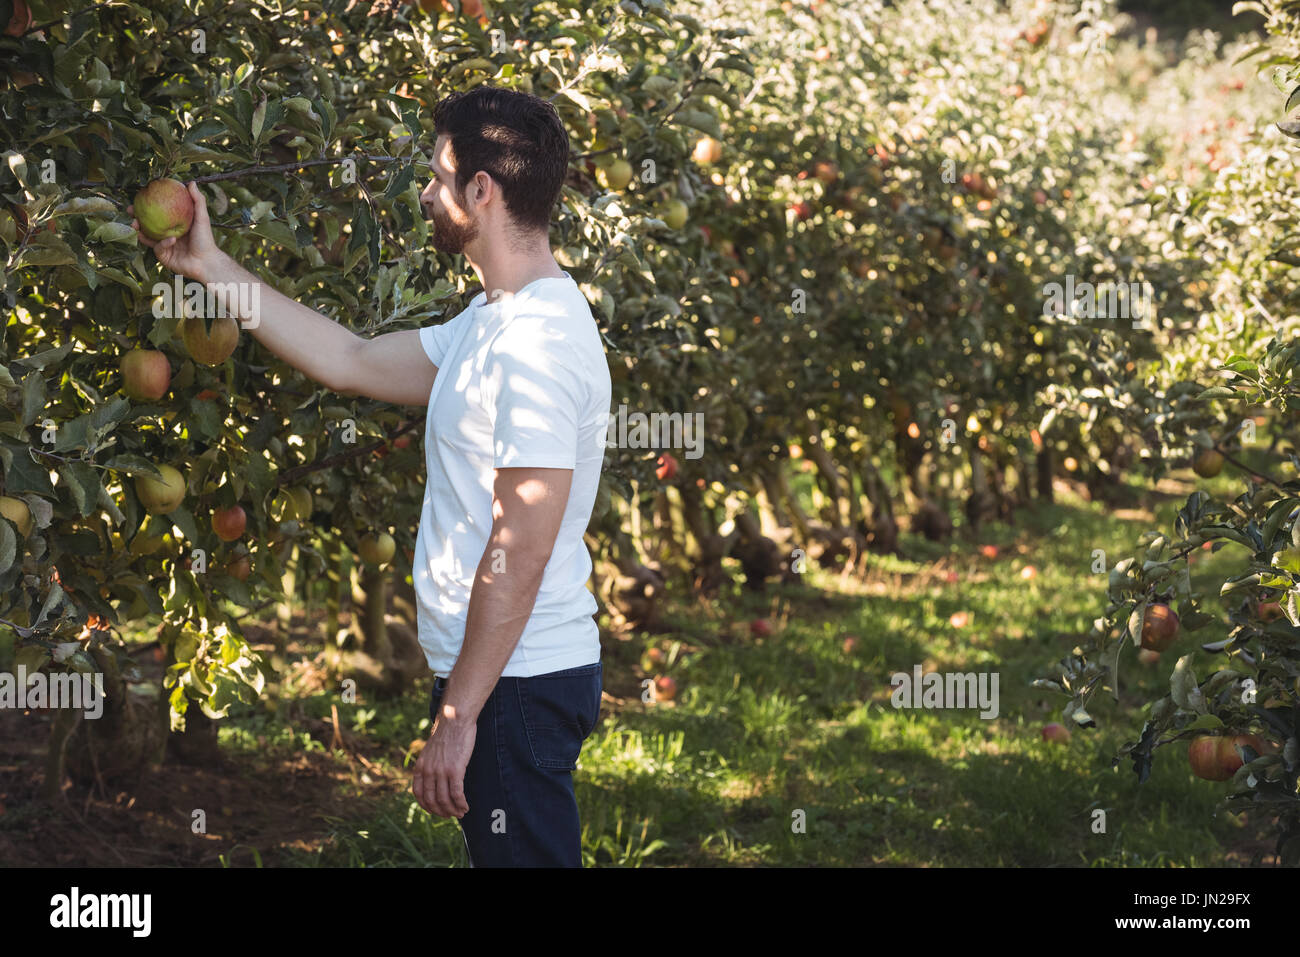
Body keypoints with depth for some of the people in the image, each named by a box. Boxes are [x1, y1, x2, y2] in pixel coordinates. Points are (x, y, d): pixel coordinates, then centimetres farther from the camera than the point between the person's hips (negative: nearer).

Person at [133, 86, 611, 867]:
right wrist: (210, 267, 24)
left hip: (516, 684, -11)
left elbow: (520, 549, -24)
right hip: (500, 676, 11)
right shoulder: (492, 325, 13)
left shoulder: (538, 341, -20)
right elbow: (354, 362, 21)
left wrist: (458, 714, -22)